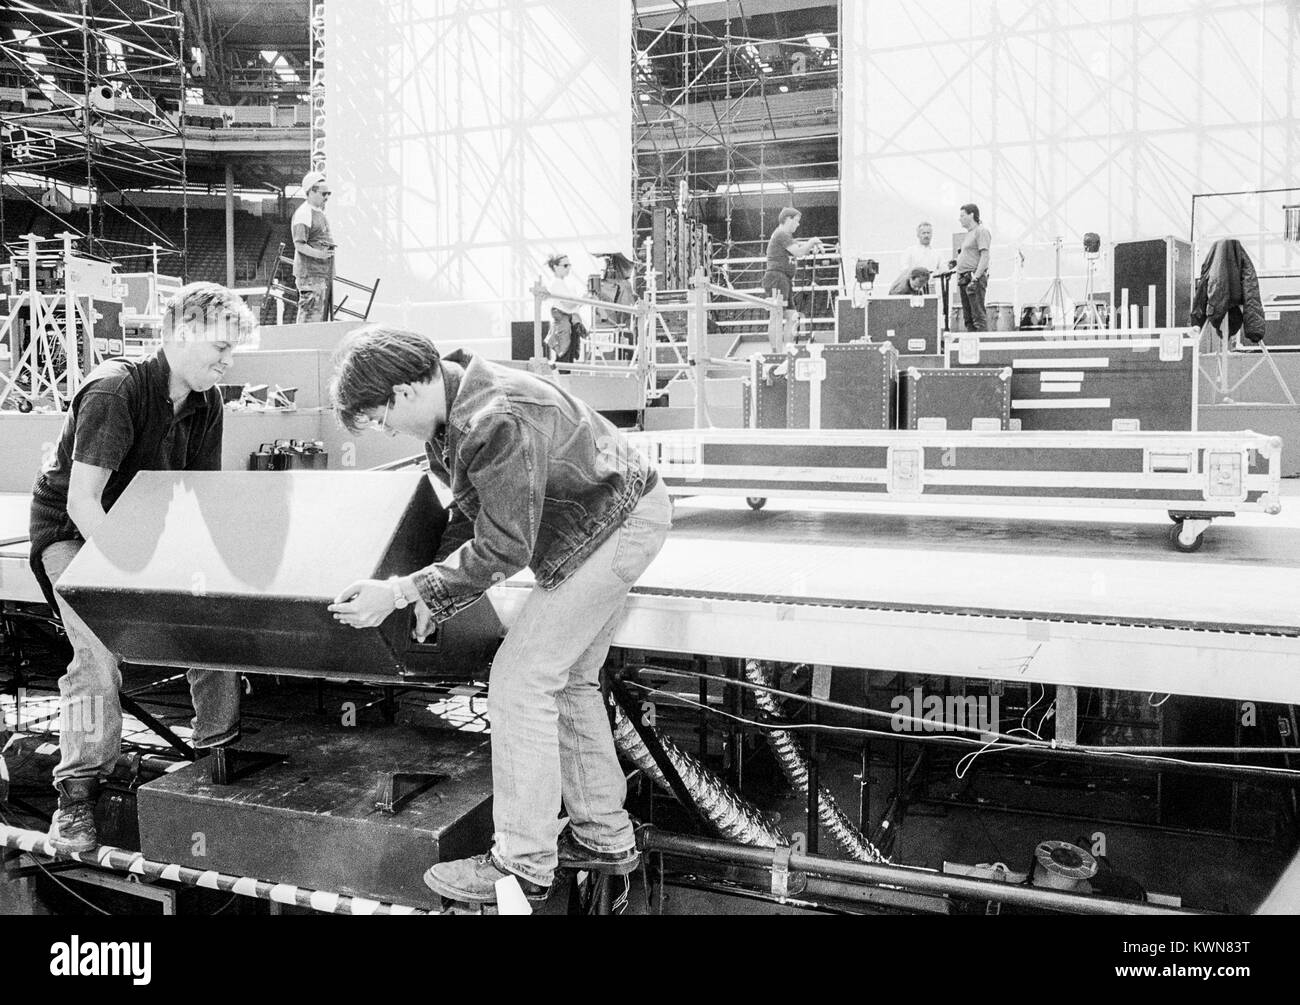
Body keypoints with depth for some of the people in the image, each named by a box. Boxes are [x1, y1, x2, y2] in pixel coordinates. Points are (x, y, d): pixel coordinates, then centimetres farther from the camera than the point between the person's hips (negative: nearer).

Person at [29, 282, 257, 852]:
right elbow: (82, 501, -30)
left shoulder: (205, 401, -4)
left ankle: (221, 750, 7)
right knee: (99, 652, -23)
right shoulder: (115, 389, -26)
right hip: (73, 532, -6)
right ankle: (77, 793, -8)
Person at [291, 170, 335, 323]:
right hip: (310, 273, -10)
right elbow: (299, 245, -20)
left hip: (324, 273, 10)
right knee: (310, 316, -13)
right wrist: (318, 254, -32)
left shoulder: (319, 212, 19)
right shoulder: (303, 214, -13)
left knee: (322, 316, 14)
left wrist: (331, 247, 18)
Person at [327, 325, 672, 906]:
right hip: (611, 521, 10)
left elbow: (503, 548, -27)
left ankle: (523, 867, -1)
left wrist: (400, 592, -22)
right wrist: (433, 595, 3)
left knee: (521, 679, -10)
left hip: (617, 526, -10)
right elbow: (469, 513, 11)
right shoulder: (448, 414, 2)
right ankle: (605, 837, 27)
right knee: (568, 679, 15)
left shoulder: (498, 421, -31)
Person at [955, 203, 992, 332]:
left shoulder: (981, 231, -6)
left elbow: (985, 257, -15)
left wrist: (975, 279, -22)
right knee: (968, 318, 8)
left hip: (975, 278, -9)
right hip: (964, 278, 9)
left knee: (978, 316, -12)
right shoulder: (968, 234, 22)